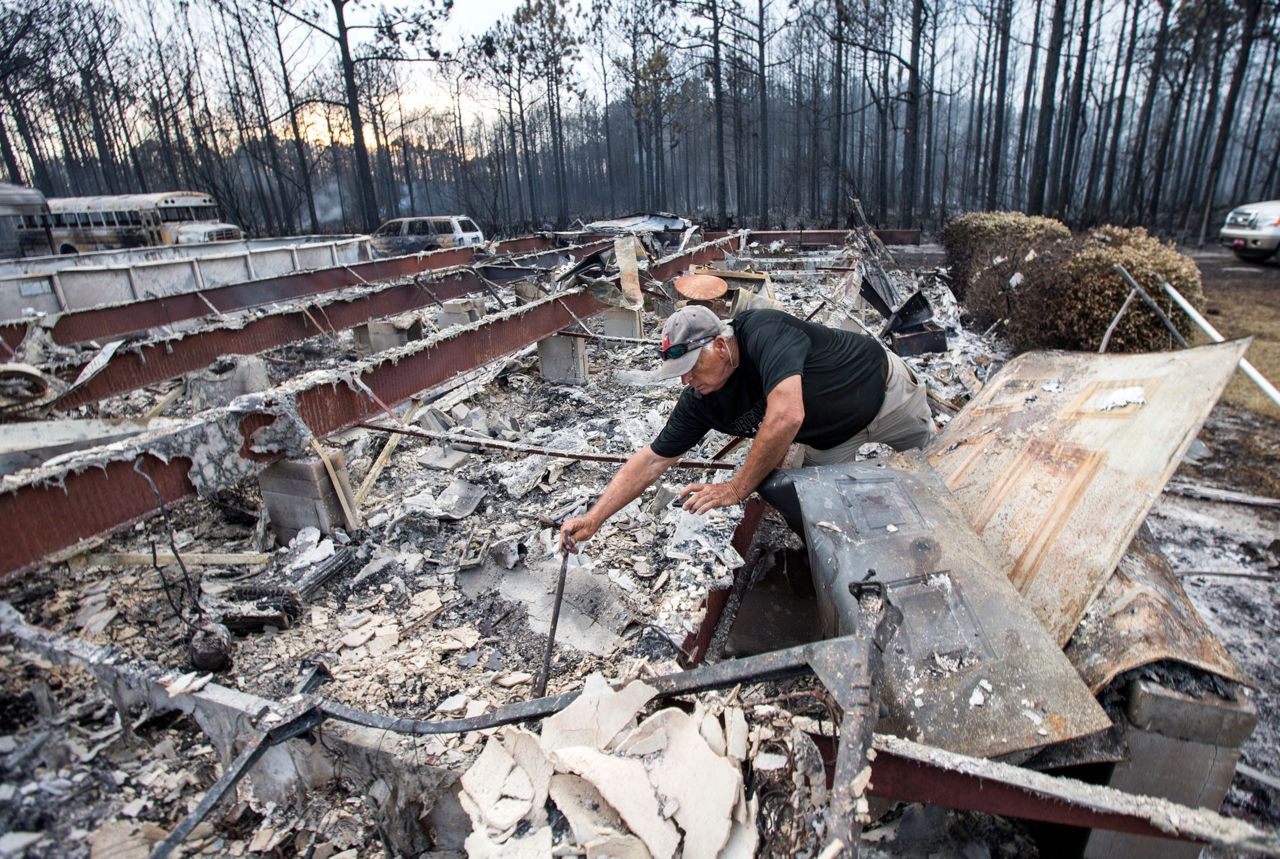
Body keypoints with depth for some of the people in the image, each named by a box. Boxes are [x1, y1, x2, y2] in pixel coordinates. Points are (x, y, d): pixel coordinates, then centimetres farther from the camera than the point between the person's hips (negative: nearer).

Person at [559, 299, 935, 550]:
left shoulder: (762, 331, -42)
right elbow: (653, 459, -17)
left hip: (882, 387, -4)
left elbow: (786, 417, -53)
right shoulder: (700, 401, -21)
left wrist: (737, 488, -40)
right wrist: (593, 518, -22)